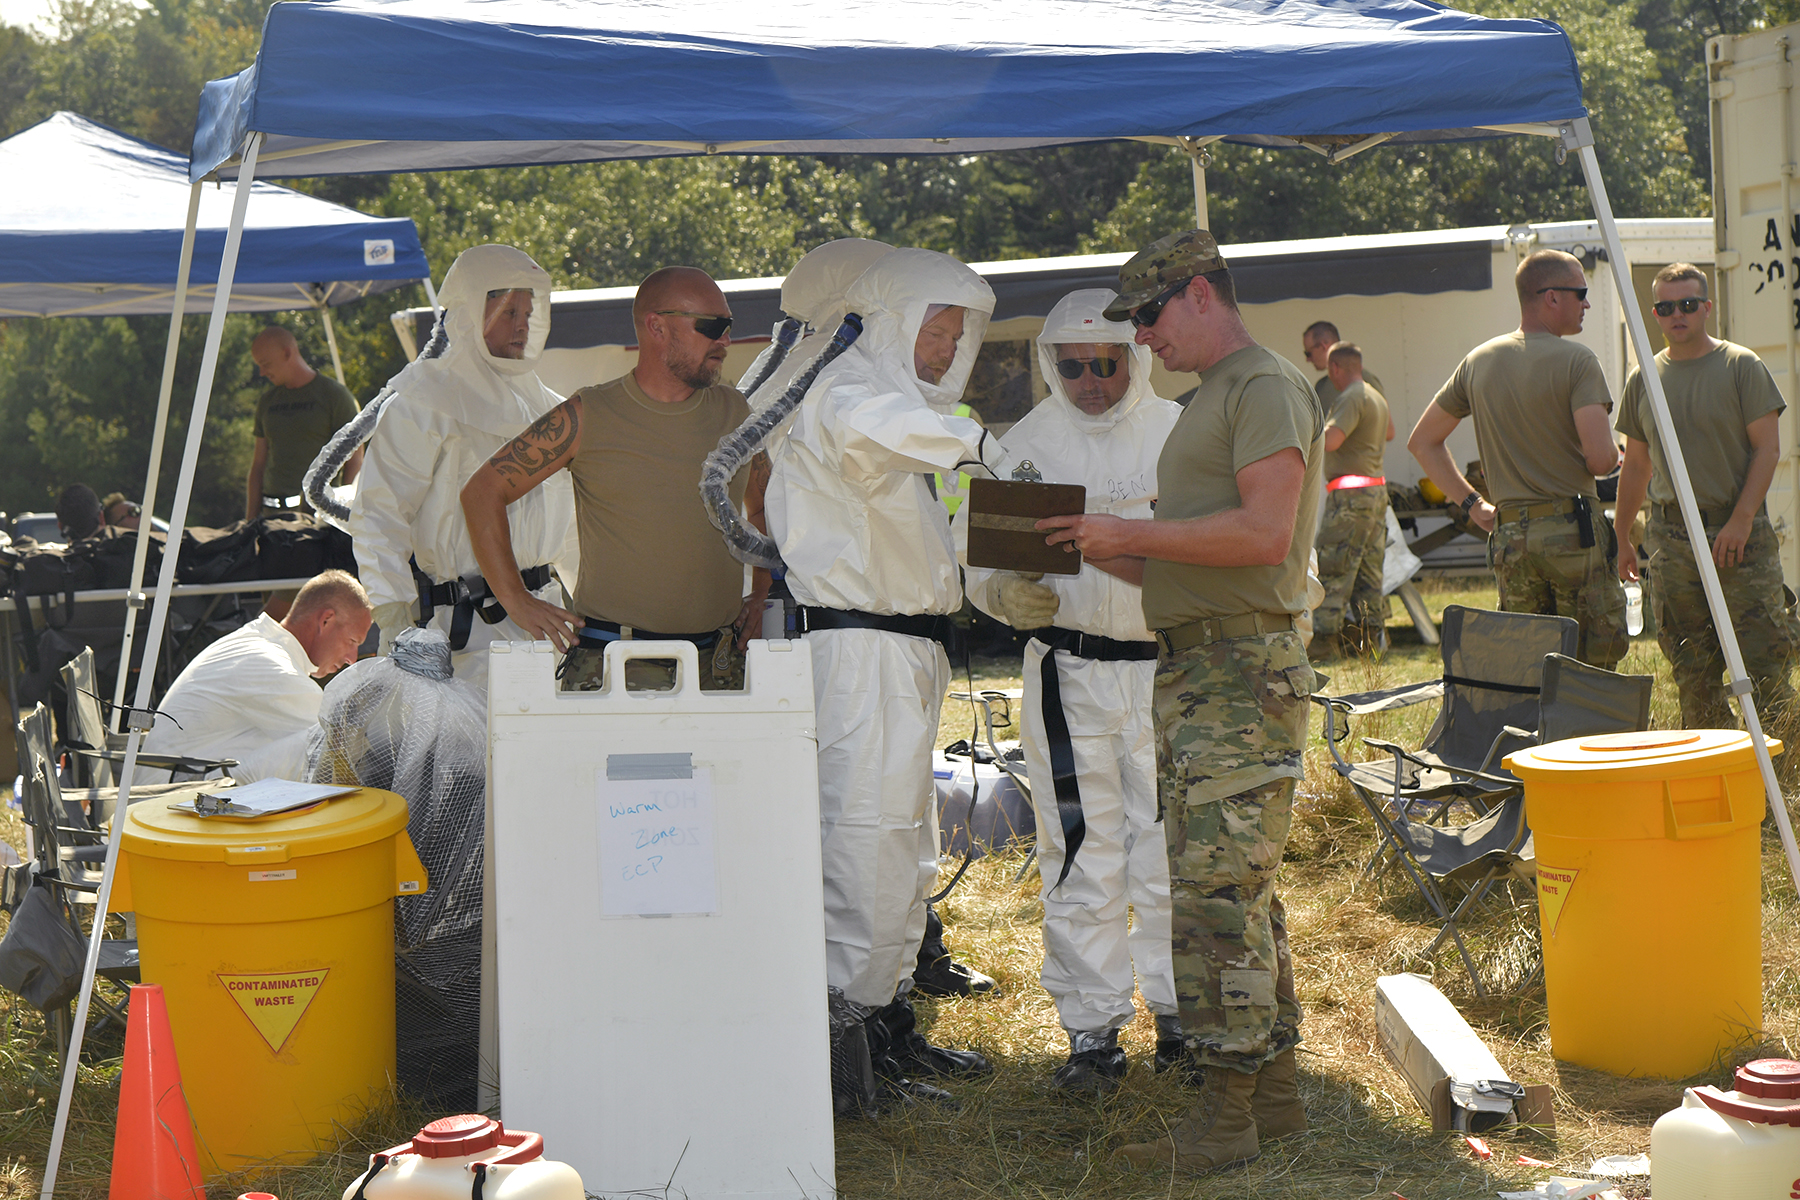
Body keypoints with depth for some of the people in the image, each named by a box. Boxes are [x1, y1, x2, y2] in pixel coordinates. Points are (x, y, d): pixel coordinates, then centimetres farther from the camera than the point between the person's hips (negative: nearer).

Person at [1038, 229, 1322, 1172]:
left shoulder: (1268, 387, -7)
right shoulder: (1210, 400, 24)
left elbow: (1264, 533, -20)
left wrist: (1132, 533, -14)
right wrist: (1100, 552, 12)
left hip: (1243, 668, -10)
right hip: (1192, 667, 10)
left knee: (1217, 890, -11)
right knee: (1235, 889, 11)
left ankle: (1224, 1115, -7)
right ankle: (1272, 1092, 18)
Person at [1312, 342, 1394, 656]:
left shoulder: (1351, 398, -15)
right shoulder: (1376, 396, 16)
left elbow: (1330, 440, -28)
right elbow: (1390, 431, 34)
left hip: (1351, 495, -10)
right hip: (1377, 489, 10)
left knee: (1333, 568, -9)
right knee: (1369, 567, 13)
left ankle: (1322, 638, -11)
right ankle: (1370, 634, 16)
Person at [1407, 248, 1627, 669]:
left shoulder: (1478, 361, 10)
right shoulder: (1576, 360, -8)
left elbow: (1422, 442, 16)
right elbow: (1600, 459, -16)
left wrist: (1473, 504, 16)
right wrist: (1614, 457, 8)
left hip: (1509, 535, 5)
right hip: (1574, 529, -5)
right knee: (1592, 670, 1)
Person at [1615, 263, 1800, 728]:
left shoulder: (1741, 366, -1)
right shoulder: (1643, 379, 10)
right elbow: (1636, 466, 18)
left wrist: (1740, 520, -14)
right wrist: (1621, 537, 16)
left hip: (1739, 533, -4)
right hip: (1672, 536, 4)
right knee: (1692, 674, 5)